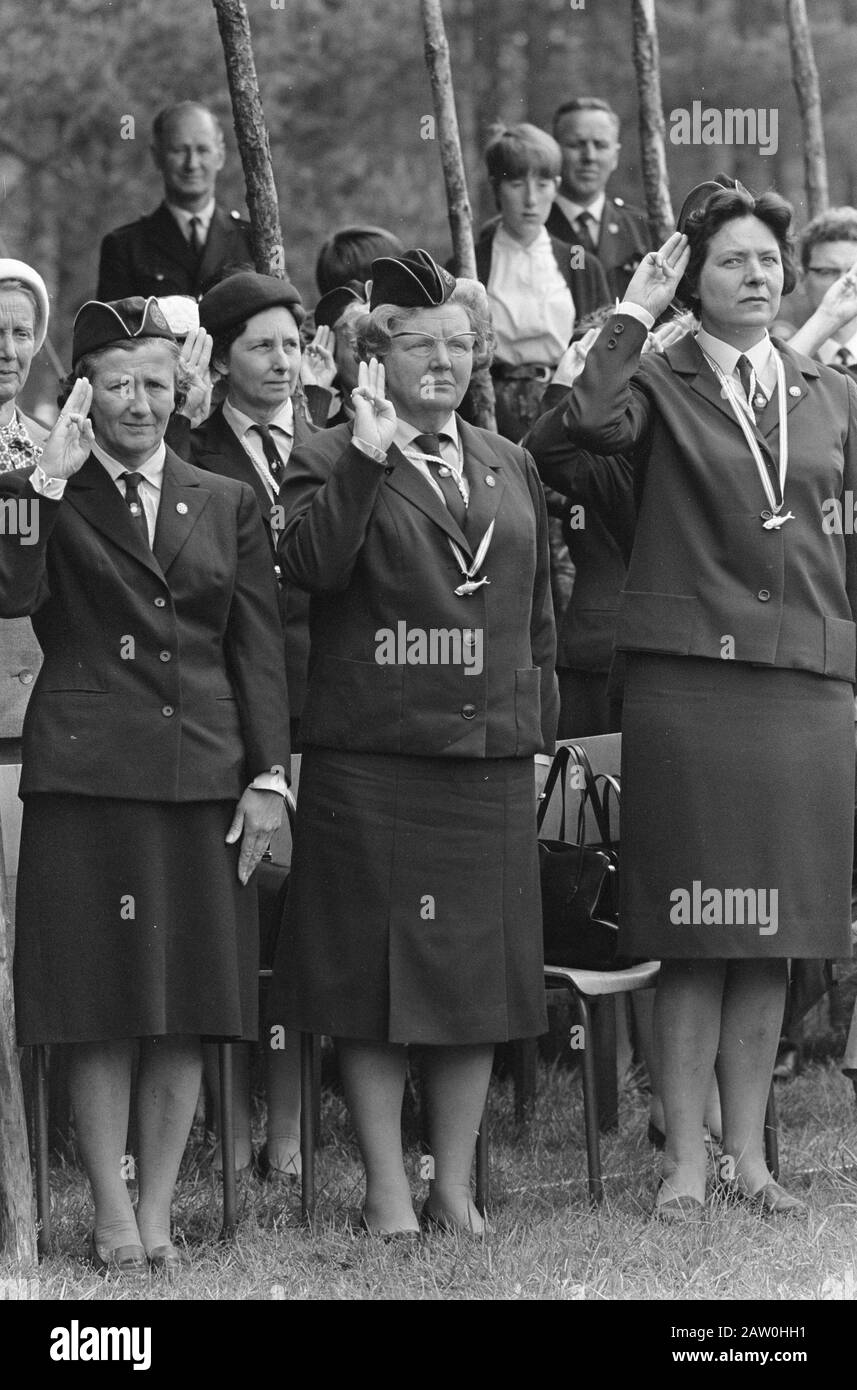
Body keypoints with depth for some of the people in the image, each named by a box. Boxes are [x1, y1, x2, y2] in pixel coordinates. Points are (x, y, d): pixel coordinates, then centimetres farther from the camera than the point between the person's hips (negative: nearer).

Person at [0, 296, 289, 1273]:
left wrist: (267, 774, 2)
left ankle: (158, 1212, 11)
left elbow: (260, 648, 10)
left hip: (204, 780, 3)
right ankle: (112, 1218, 4)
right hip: (87, 778, -3)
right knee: (101, 1010, -2)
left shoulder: (225, 504, 13)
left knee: (188, 1012, 4)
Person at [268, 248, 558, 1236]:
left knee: (481, 973, 6)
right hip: (369, 757, -4)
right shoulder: (332, 462, 1)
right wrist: (367, 457, -22)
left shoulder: (511, 469, 16)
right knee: (372, 973, -2)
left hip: (490, 757, 5)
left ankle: (455, 1189, 14)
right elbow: (312, 564, -18)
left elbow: (538, 608, 19)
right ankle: (387, 1191, 4)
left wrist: (535, 721, 11)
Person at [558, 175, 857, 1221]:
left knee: (773, 936, 7)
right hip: (687, 674, -4)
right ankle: (684, 1162, 4)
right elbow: (591, 423, -21)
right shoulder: (661, 382, 1)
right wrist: (634, 312, -12)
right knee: (692, 939, -2)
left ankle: (748, 1155, 14)